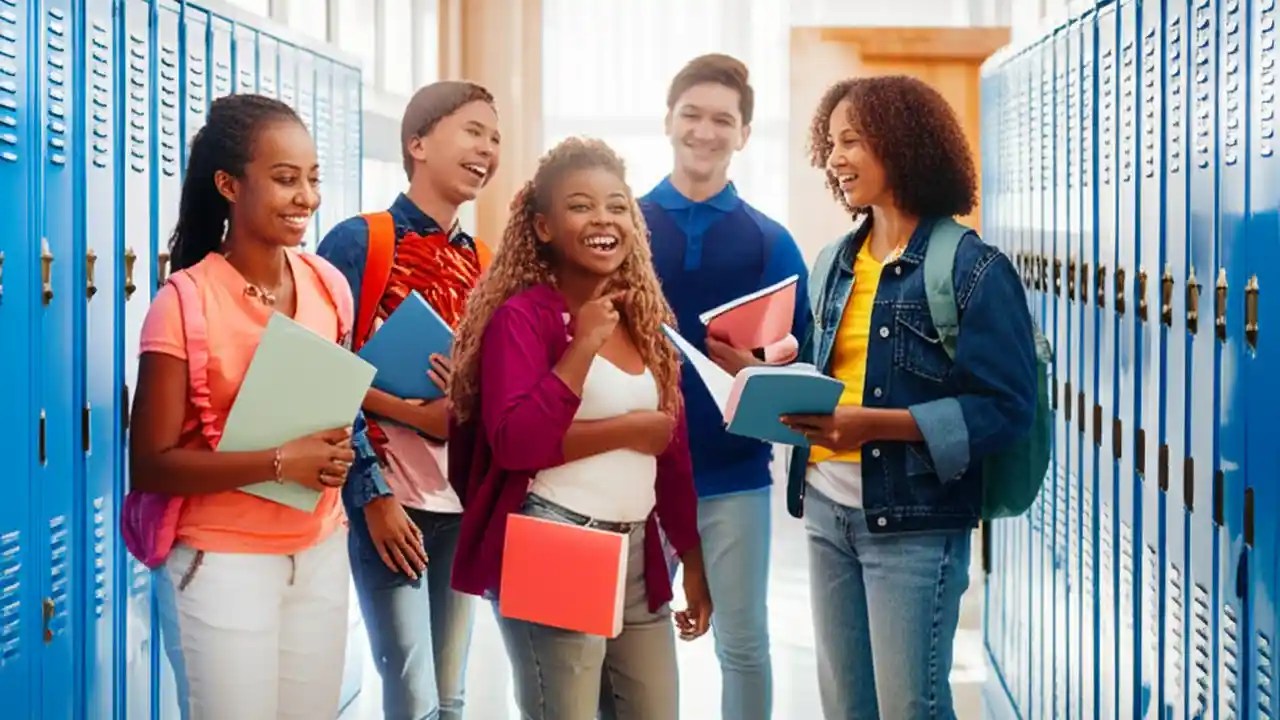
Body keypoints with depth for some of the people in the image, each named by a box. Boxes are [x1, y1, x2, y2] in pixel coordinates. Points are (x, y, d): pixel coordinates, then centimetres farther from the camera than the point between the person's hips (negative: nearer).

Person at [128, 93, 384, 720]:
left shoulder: (327, 285, 1)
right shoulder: (185, 304, -15)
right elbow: (150, 466, -15)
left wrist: (342, 446, -4)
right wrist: (281, 462, -23)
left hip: (321, 552, 5)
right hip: (222, 562, -5)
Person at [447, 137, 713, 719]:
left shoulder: (644, 317, 12)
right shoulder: (524, 313, -7)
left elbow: (671, 448, 15)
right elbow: (513, 442, -19)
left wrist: (691, 558, 15)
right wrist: (606, 387, -18)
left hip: (637, 552, 7)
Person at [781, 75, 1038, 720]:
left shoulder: (973, 268, -10)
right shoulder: (835, 264, 11)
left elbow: (1005, 408, -15)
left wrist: (876, 424, -23)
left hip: (914, 522, -7)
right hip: (827, 510, 7)